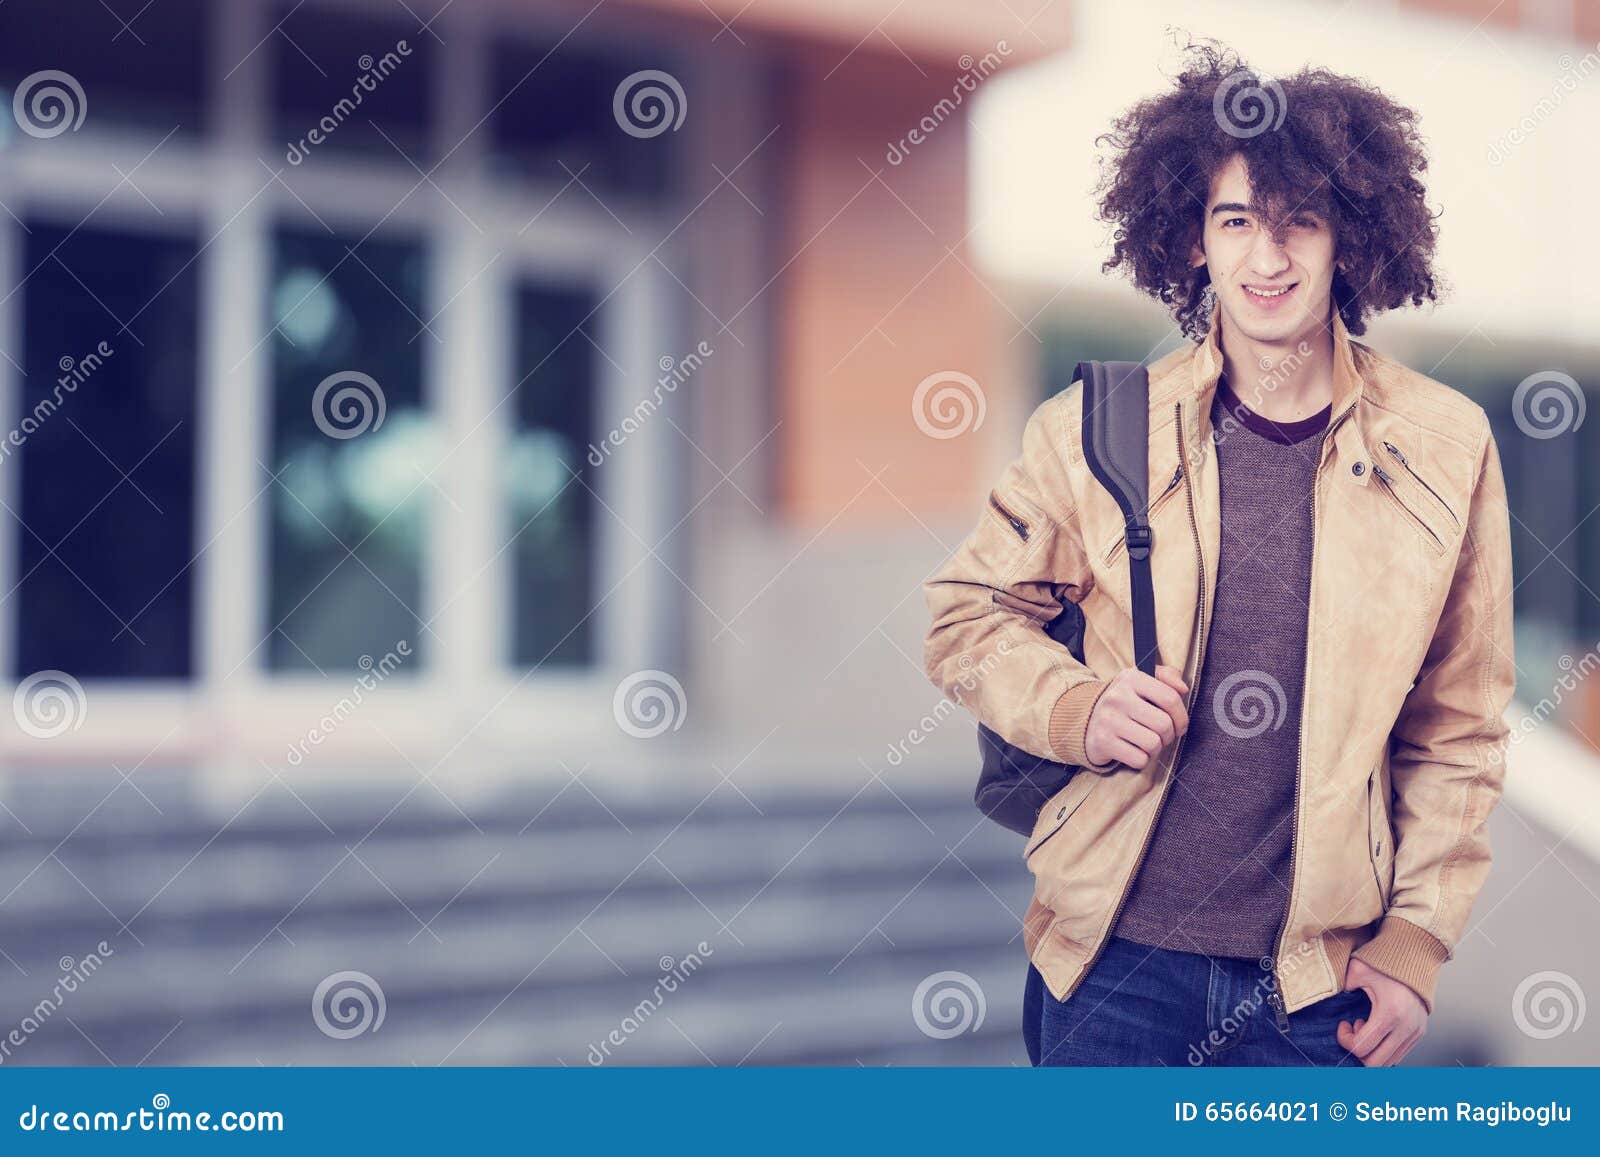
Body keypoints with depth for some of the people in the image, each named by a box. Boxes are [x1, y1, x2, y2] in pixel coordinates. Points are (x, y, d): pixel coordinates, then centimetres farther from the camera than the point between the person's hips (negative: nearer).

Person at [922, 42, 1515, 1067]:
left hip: (1321, 982, 1)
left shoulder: (1446, 446, -2)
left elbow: (1460, 730, 4)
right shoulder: (1096, 427, -3)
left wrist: (1416, 947, 1)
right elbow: (968, 613, 8)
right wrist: (1077, 708, -11)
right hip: (1115, 955, 0)